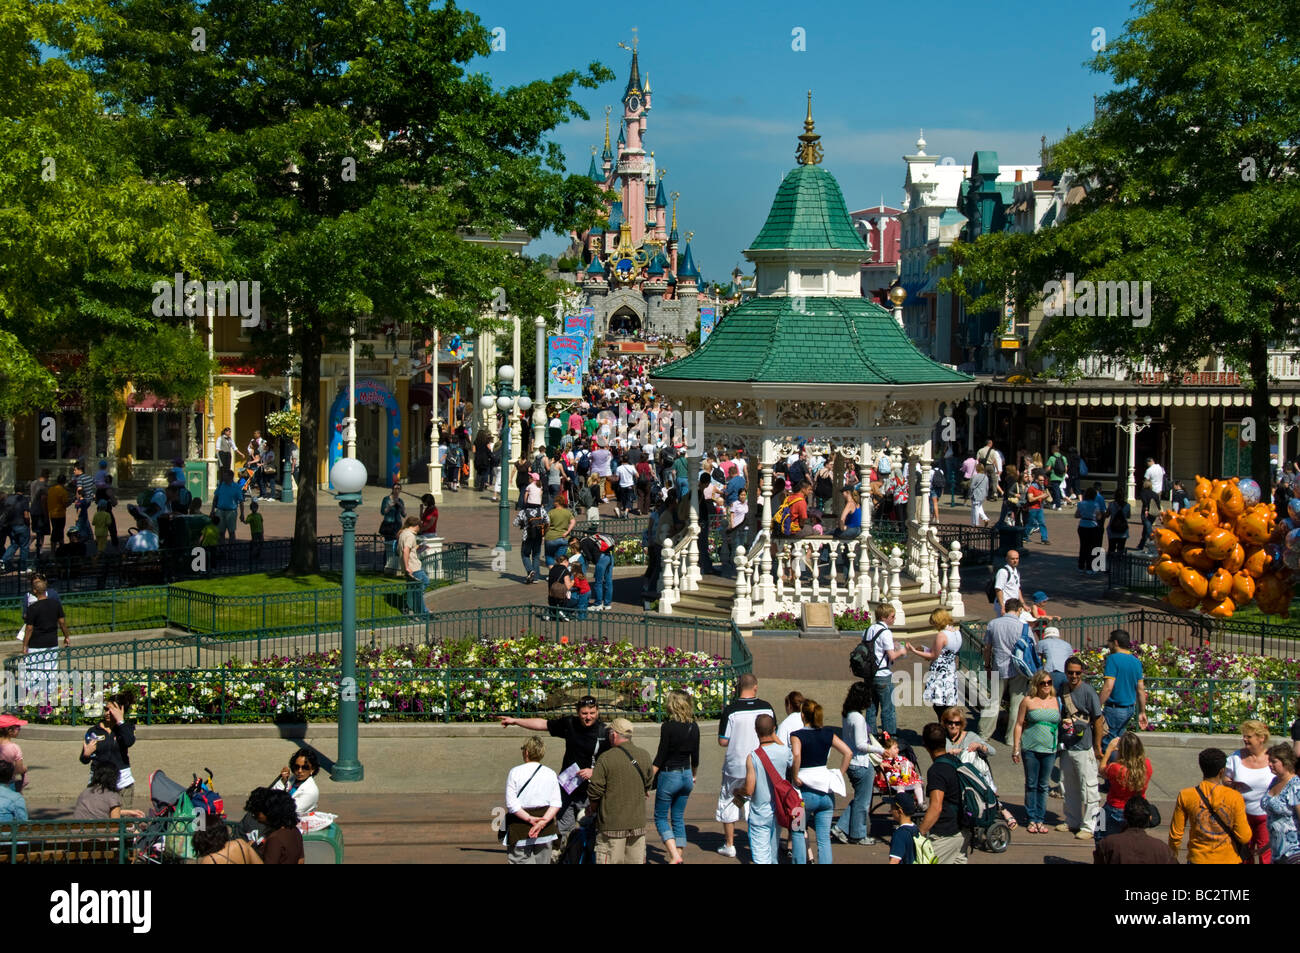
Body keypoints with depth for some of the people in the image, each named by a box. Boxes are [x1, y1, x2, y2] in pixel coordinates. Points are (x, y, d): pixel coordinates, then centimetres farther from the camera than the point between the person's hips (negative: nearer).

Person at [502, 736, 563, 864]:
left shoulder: (515, 772, -6)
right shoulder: (551, 774, 4)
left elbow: (511, 803, -12)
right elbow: (557, 802, -3)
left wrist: (529, 819, -12)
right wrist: (544, 820, -12)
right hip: (545, 830, 4)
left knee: (520, 860, -2)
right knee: (542, 861, 12)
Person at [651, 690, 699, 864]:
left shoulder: (668, 726, -15)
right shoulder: (694, 727, 2)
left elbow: (661, 756, -14)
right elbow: (695, 756, 10)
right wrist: (693, 776, 26)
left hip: (669, 775, -6)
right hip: (686, 775, 6)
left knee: (661, 818, 5)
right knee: (678, 818, 15)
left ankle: (674, 855, -10)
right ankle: (678, 854, 14)